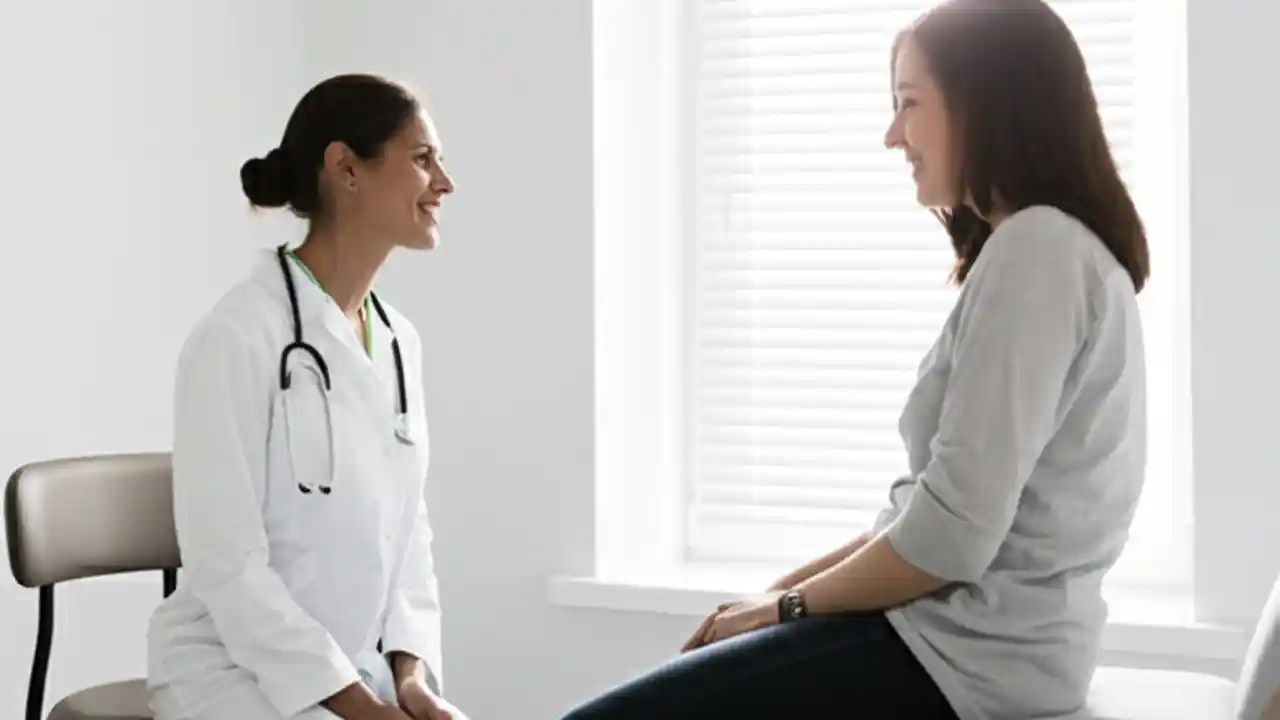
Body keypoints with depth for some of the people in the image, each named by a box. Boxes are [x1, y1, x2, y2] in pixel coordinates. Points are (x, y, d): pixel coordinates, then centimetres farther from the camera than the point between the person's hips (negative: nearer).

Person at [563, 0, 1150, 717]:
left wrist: (791, 605, -5)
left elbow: (952, 536, -20)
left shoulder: (1036, 248, -14)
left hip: (969, 654, -10)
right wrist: (781, 589, 10)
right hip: (971, 632, 10)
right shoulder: (1055, 249, 19)